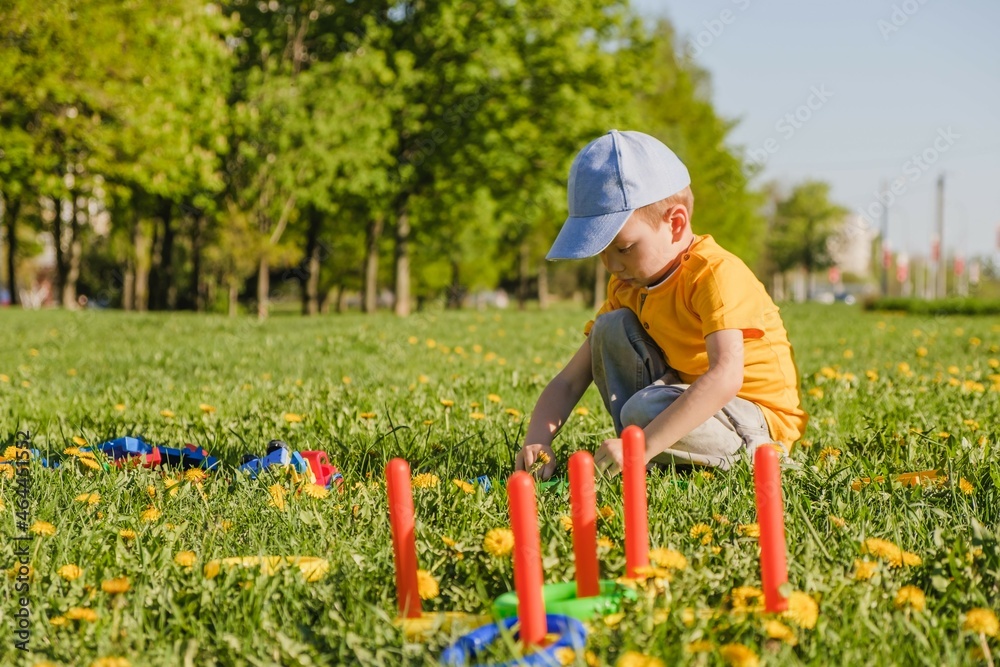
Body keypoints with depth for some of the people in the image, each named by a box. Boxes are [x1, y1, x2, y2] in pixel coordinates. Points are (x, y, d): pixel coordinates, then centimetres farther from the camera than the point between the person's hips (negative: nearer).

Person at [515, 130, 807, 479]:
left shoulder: (716, 274, -23)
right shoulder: (627, 288, 1)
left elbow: (725, 376, -39)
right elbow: (568, 382, -1)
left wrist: (645, 445, -44)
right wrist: (537, 441, -21)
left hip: (761, 420, -7)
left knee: (646, 410, -33)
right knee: (611, 328, -6)